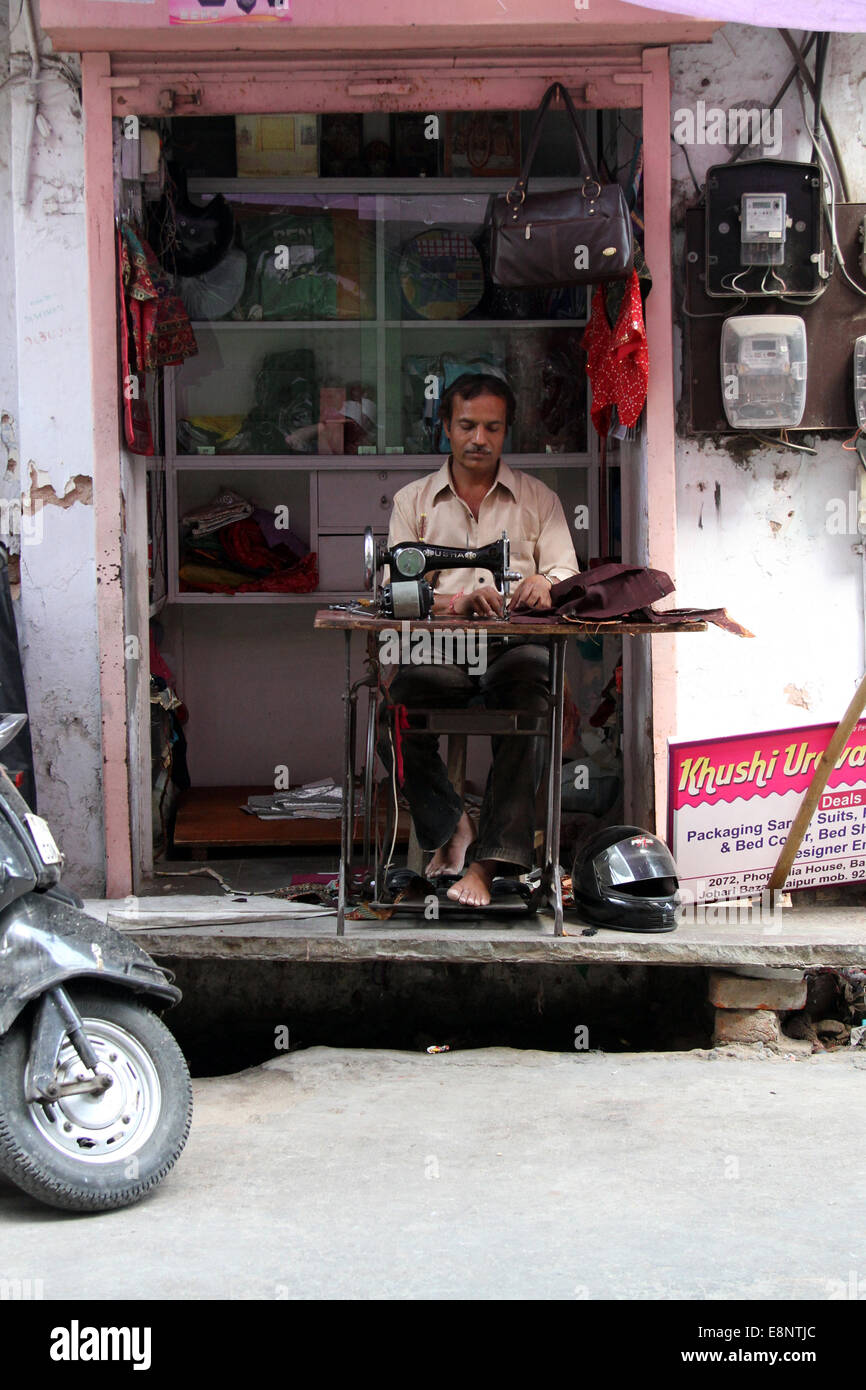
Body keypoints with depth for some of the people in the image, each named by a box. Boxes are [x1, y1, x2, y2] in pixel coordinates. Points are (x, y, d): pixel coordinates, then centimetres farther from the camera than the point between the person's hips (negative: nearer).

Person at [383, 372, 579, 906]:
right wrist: (458, 601, -19)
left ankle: (487, 862, -33)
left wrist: (546, 585, -22)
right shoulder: (413, 501, 16)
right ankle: (449, 823, -4)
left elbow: (567, 573, 6)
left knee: (528, 716, -35)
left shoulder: (539, 499, 17)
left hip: (514, 644, 0)